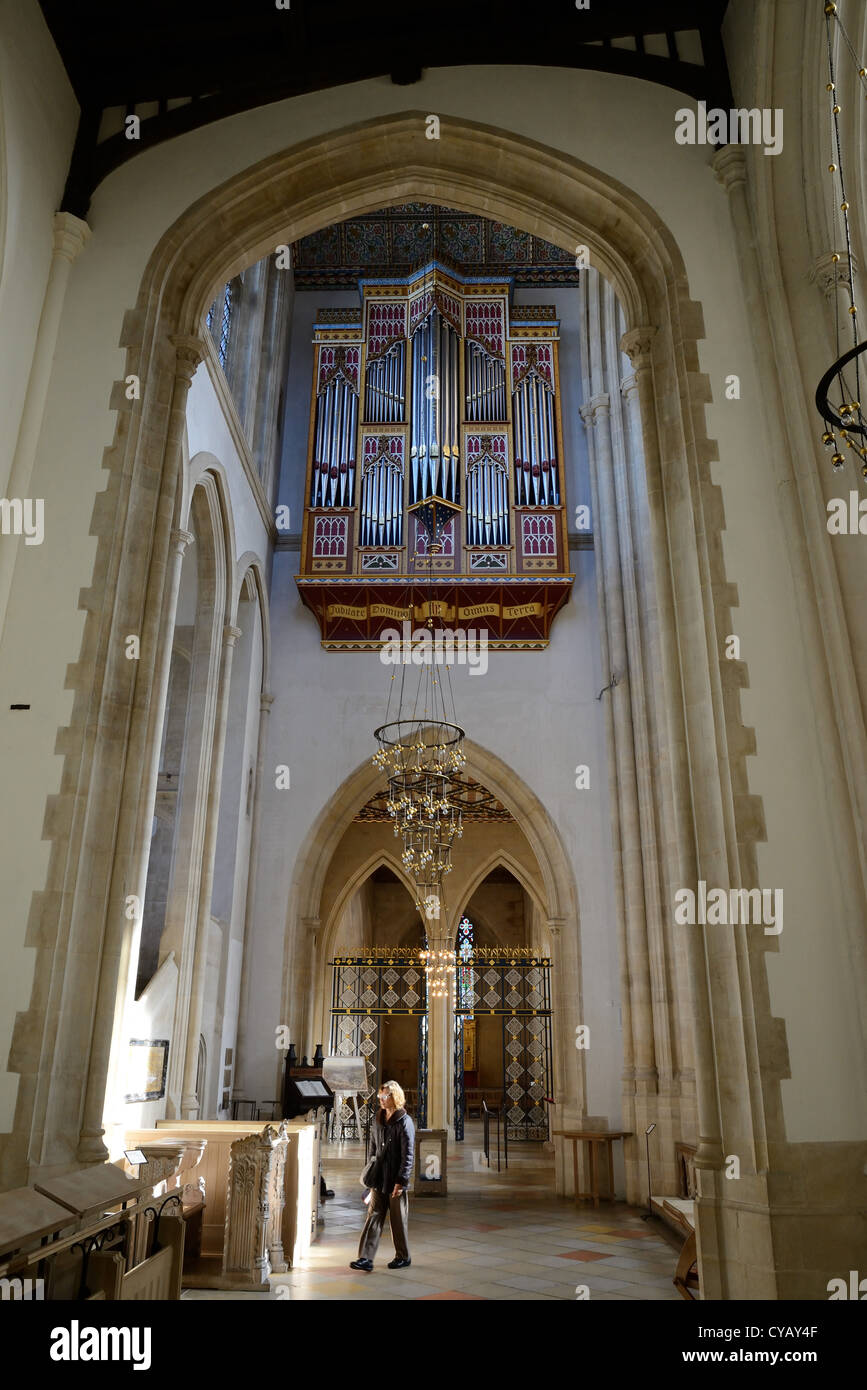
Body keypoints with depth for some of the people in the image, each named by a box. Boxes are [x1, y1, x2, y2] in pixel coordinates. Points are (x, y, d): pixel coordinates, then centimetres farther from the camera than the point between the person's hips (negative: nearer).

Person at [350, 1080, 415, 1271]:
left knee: (398, 1220, 7)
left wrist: (401, 1181, -17)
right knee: (374, 1216, 3)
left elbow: (408, 1155, -15)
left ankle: (403, 1257, 23)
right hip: (379, 1179, 6)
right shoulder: (378, 1119, 8)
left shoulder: (404, 1122, -13)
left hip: (396, 1181, -6)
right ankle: (366, 1258, 5)